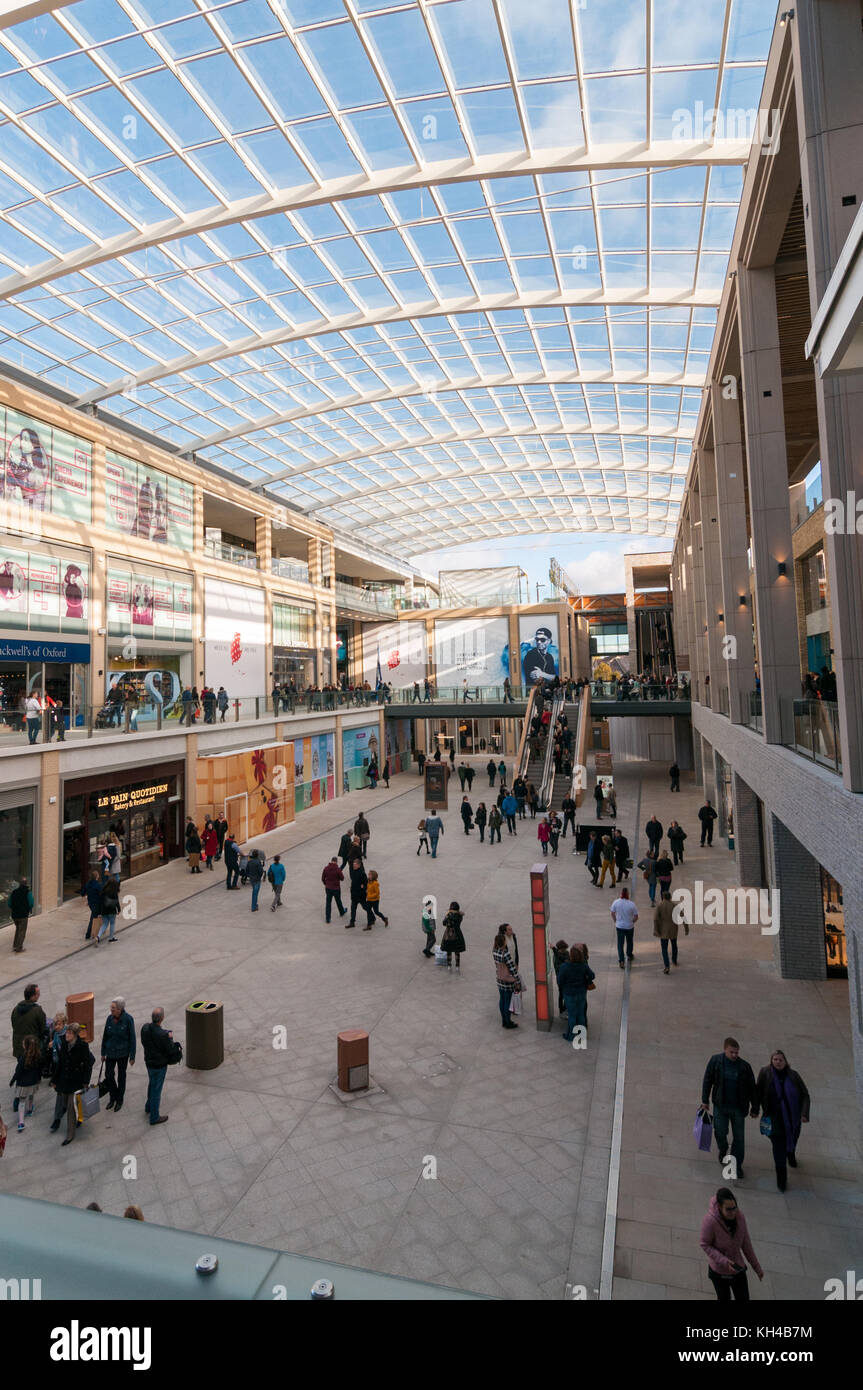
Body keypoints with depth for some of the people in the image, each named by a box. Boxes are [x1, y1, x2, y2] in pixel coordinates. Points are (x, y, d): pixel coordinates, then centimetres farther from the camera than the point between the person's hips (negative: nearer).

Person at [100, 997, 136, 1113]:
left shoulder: (128, 1019, -19)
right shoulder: (109, 1018, -8)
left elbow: (132, 1038, -12)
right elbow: (105, 1036, 4)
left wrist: (132, 1056, -9)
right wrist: (103, 1053, 10)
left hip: (123, 1053, -3)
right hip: (110, 1052, 3)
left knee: (121, 1076, 11)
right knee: (109, 1075, 5)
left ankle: (120, 1100, 32)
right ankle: (113, 1097, 31)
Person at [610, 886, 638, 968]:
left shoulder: (616, 902, -13)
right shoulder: (631, 904, -19)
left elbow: (612, 913, -2)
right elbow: (636, 917, -11)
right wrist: (632, 922, 8)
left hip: (619, 926, 1)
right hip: (629, 926, -1)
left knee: (620, 943, 8)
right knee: (629, 942, 24)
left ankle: (621, 961, 2)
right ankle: (629, 955, 44)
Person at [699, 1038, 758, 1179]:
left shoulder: (744, 1066, -9)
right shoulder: (715, 1060, -10)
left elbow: (752, 1088, 2)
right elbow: (707, 1081, -1)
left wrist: (755, 1108, 6)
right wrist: (705, 1101, 0)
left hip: (738, 1107, 0)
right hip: (720, 1105, 0)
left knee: (739, 1137, 7)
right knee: (720, 1132, 2)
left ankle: (737, 1165, 26)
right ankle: (723, 1151, 34)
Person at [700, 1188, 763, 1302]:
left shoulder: (740, 1216, -19)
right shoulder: (710, 1221, -33)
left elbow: (746, 1243, -4)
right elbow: (704, 1244, -20)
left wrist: (757, 1267, 4)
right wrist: (723, 1261, -30)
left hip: (738, 1269, 3)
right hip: (719, 1271, -3)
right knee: (724, 1298, 19)